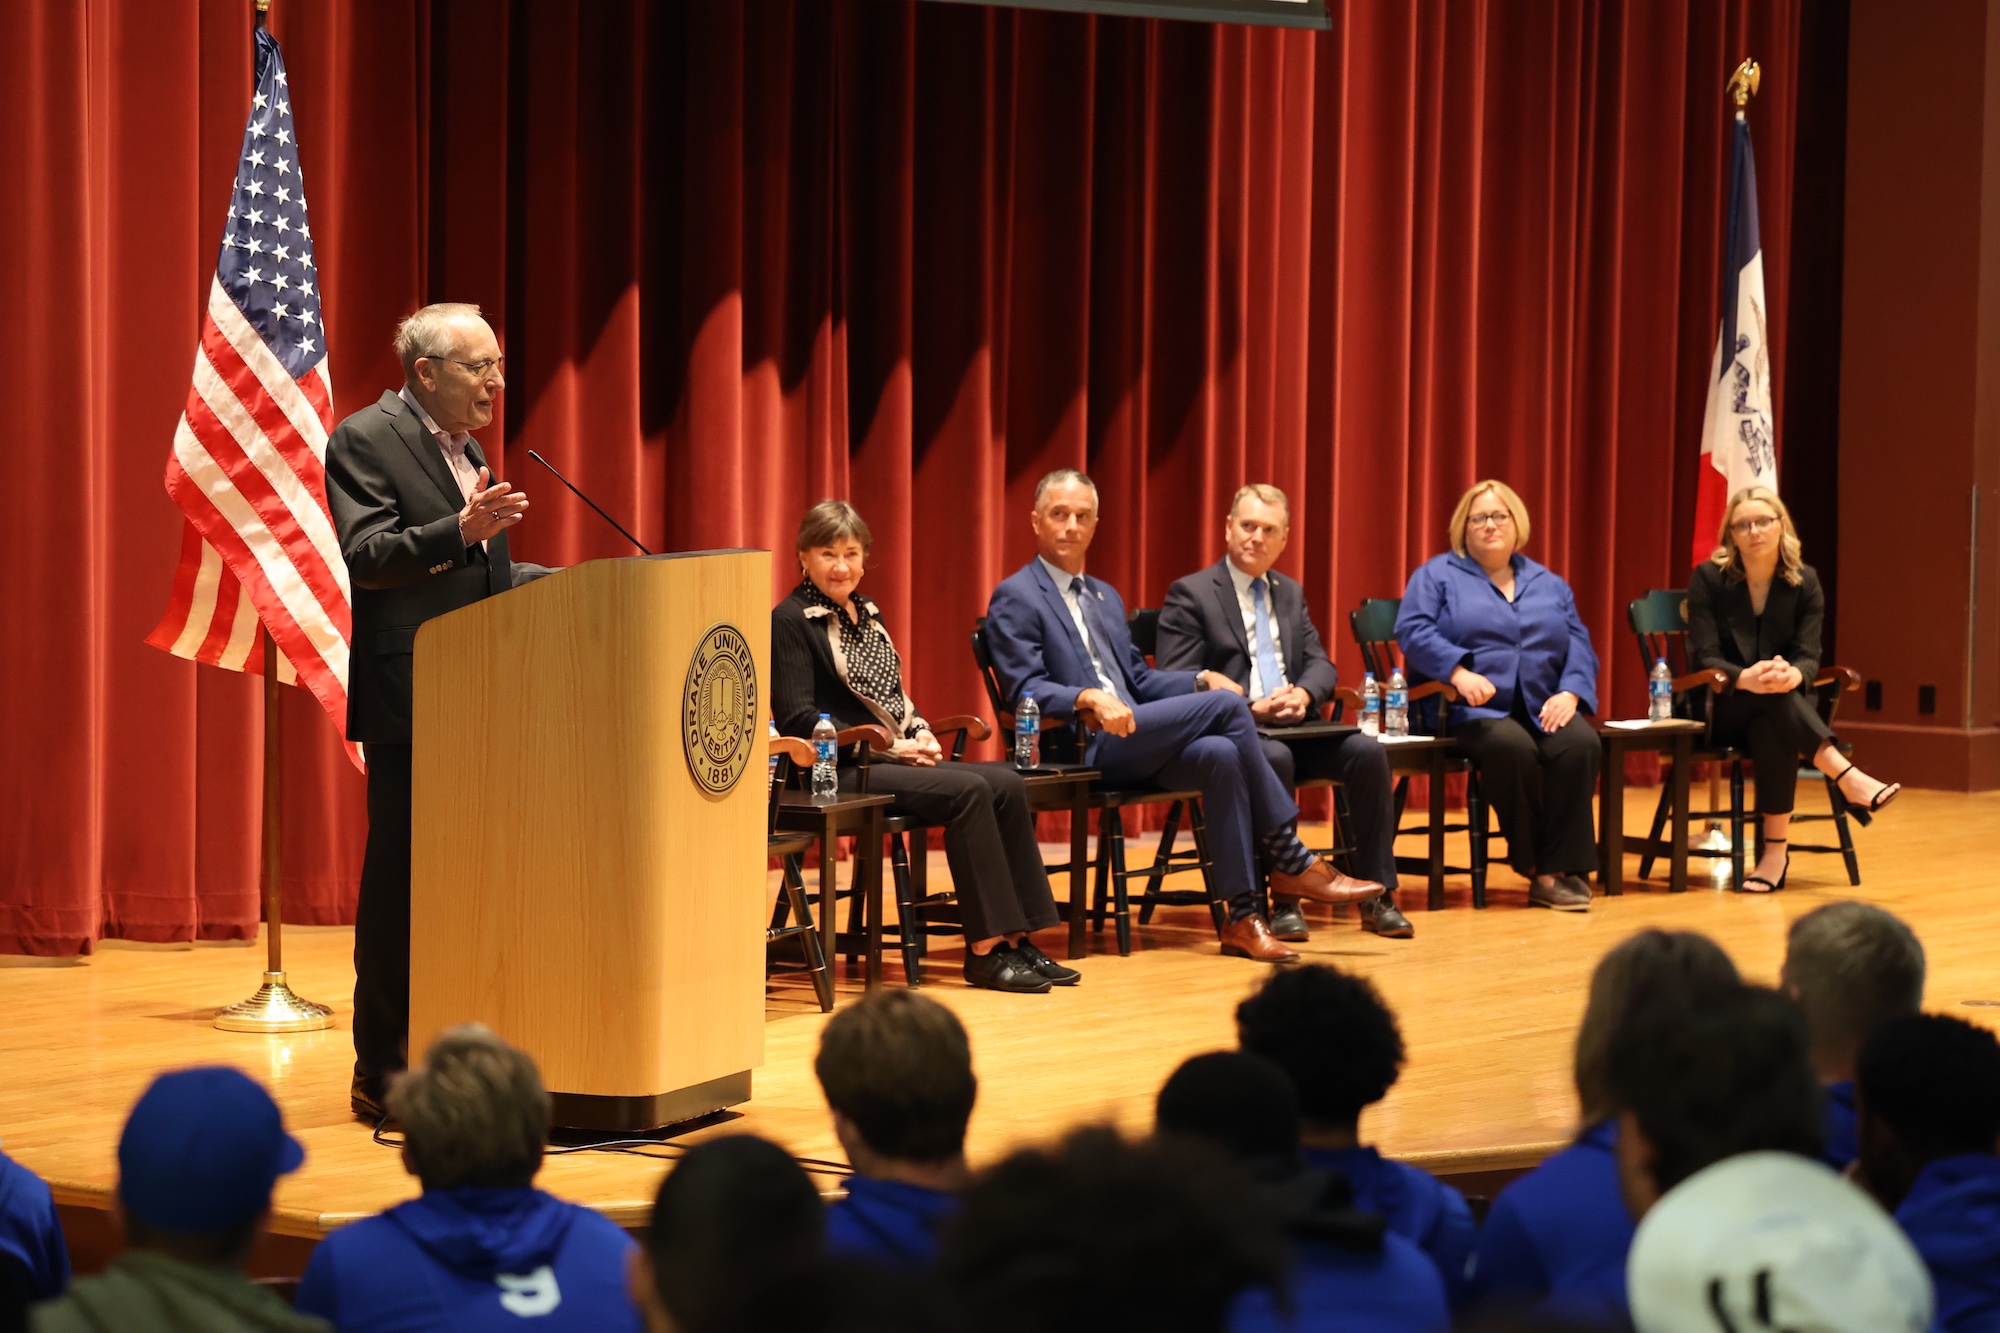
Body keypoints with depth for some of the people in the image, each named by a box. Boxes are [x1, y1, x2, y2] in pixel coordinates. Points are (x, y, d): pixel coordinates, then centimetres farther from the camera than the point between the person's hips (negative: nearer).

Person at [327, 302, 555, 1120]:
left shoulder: (464, 448, 19)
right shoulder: (366, 440, -7)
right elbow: (364, 557, -18)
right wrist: (460, 530, -30)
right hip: (408, 698, -8)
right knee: (399, 882, -5)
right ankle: (383, 1072, 0)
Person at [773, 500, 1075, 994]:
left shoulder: (866, 613, 20)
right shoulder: (791, 620, -6)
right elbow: (798, 718, -13)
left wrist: (920, 734, 2)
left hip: (896, 757, 8)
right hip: (842, 771, -8)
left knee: (1007, 784, -15)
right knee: (969, 791, -27)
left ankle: (1014, 939, -17)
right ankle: (983, 951, -24)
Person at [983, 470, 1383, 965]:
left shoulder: (1106, 598, 26)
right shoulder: (1015, 599, 1)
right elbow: (1025, 691, -11)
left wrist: (1201, 680, 5)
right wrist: (1089, 698, -29)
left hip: (1134, 745, 7)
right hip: (1078, 748, -7)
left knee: (1220, 755, -26)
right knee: (1227, 706, -20)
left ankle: (1243, 916, -28)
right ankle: (1292, 863, -15)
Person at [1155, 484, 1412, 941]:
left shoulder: (1290, 593, 21)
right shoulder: (1191, 594, 0)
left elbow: (1321, 664, 15)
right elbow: (1178, 682, -9)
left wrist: (1304, 694, -11)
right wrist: (1252, 709, -20)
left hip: (1295, 727, 5)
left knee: (1367, 751, -21)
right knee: (1274, 758, -37)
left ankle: (1378, 895, -16)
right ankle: (1284, 900, -28)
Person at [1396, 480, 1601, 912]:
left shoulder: (1549, 585, 22)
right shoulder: (1438, 576, 10)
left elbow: (1579, 646, 15)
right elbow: (1414, 632, -6)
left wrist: (1570, 693, -6)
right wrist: (1459, 672, -22)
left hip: (1542, 709, 4)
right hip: (1473, 712, -4)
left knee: (1580, 744, -29)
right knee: (1513, 747, -36)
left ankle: (1559, 870, -26)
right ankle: (1535, 865, -20)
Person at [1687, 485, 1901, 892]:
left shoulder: (1804, 583, 1)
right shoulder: (1708, 579, -6)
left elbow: (1808, 658, -9)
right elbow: (1705, 659, -13)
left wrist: (1792, 675, -36)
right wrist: (1746, 678, -37)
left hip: (1781, 708, 2)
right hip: (1720, 709, -1)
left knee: (1771, 731, -38)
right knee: (1773, 697, -37)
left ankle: (1776, 851, -39)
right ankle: (1848, 777, -48)